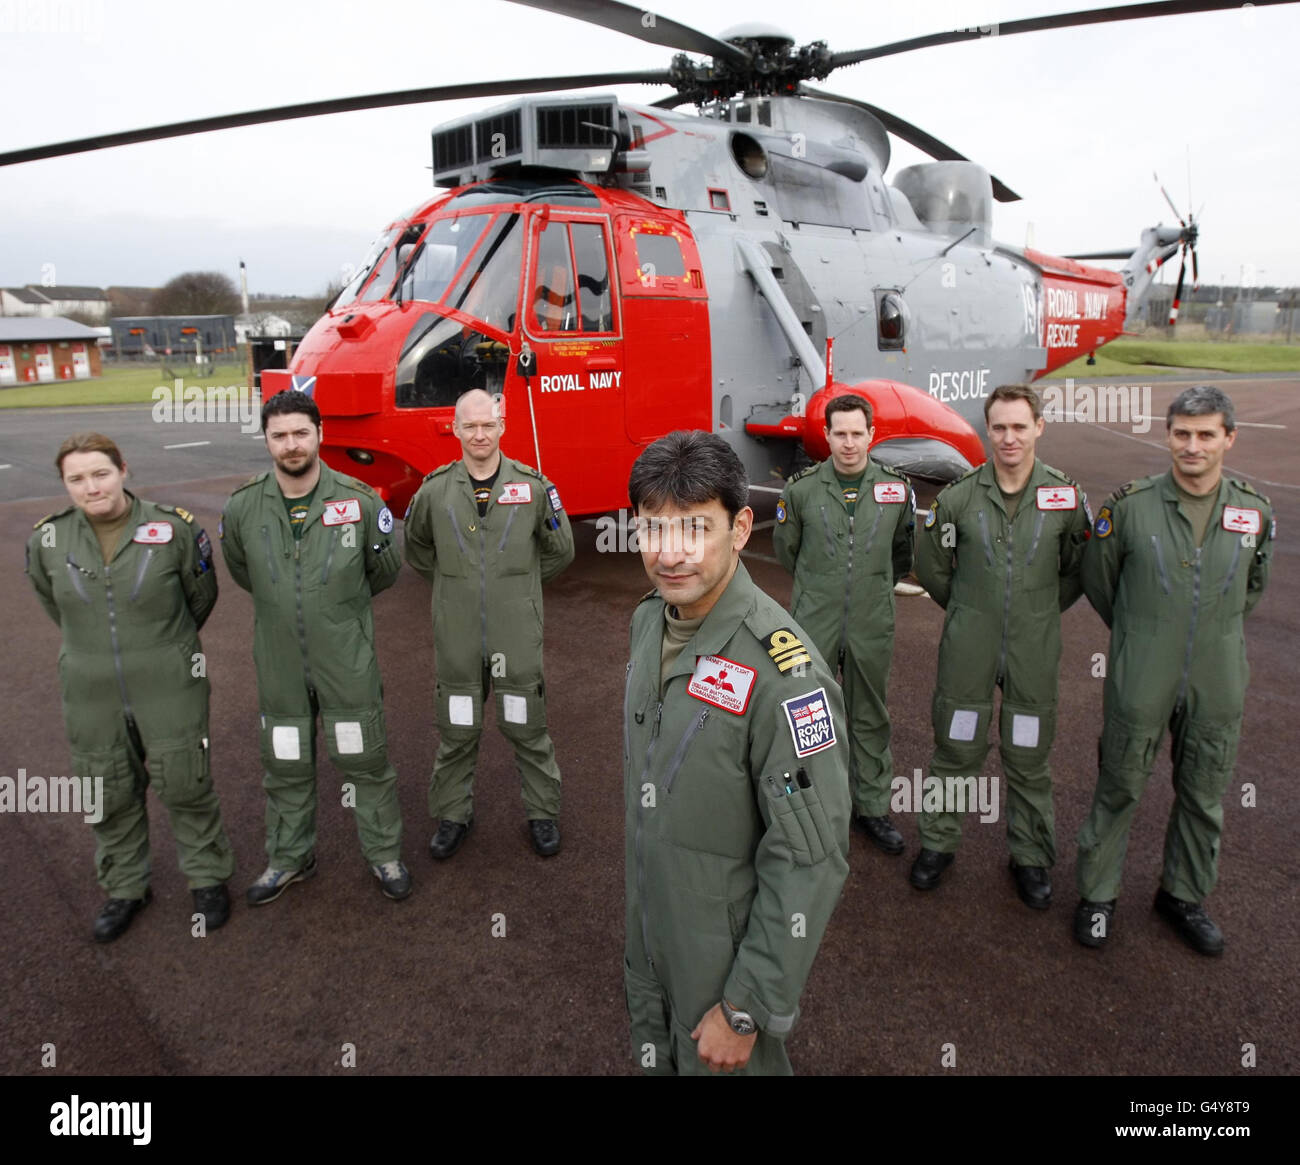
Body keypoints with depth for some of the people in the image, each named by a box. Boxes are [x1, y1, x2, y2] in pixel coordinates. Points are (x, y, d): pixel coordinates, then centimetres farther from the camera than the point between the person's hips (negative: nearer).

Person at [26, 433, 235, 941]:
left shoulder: (173, 528, -13)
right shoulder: (48, 540, -5)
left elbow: (201, 595, 4)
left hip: (170, 690, -3)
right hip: (91, 696, 3)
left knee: (186, 786, 8)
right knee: (110, 798, 15)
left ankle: (207, 877, 29)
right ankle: (125, 888, 36)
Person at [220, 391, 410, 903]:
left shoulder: (359, 500, -13)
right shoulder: (243, 508, -8)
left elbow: (384, 570, 4)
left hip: (348, 658, -2)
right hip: (279, 660, 2)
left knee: (365, 759, 8)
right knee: (285, 765, 16)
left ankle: (384, 854, 27)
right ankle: (290, 857, 36)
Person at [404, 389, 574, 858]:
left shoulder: (533, 485, -3)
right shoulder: (435, 489, 0)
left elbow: (560, 551, 9)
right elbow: (416, 547, 18)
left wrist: (520, 583, 9)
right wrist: (451, 582, 11)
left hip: (518, 632, -1)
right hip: (457, 633, 1)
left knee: (527, 727, 10)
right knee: (456, 731, 12)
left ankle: (542, 812, 27)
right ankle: (453, 813, 31)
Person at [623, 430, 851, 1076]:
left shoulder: (784, 671, -29)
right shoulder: (647, 619, -4)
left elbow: (810, 860, -25)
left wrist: (746, 1010, -19)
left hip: (728, 962, -7)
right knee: (655, 1059, 27)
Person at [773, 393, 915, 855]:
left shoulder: (897, 489, -3)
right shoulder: (801, 489, -7)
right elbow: (786, 547, 9)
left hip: (872, 625, 1)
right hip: (814, 622, -1)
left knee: (869, 717, 13)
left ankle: (871, 807, 28)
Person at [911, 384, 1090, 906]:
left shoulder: (1067, 496, -4)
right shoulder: (959, 496, -6)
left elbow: (1078, 569, 11)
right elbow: (931, 564, 8)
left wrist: (1041, 612, 12)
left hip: (1034, 648, 1)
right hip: (968, 646, 0)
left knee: (1029, 756, 11)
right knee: (956, 748, 10)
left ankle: (1031, 855, 29)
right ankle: (938, 842, 28)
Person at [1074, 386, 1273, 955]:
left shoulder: (1254, 512, -2)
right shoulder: (1129, 506, -11)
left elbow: (1252, 587, 16)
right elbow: (1097, 580, 3)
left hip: (1218, 683, 3)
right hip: (1141, 679, -3)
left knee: (1203, 796, 16)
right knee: (1119, 788, 9)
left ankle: (1184, 896, 37)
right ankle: (1097, 894, 27)